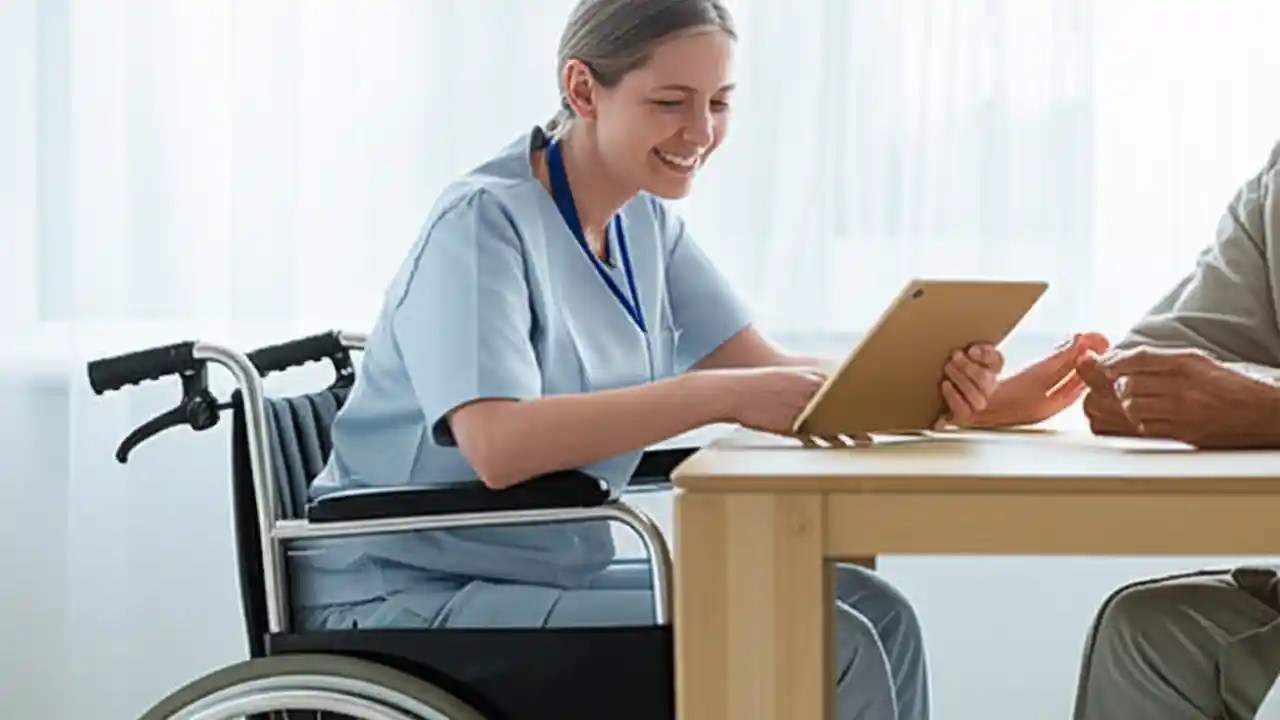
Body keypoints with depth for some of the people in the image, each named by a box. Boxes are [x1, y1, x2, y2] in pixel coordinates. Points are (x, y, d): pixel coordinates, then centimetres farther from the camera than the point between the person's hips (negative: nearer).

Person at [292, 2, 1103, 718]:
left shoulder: (646, 224, 9)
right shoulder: (484, 222, -16)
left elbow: (768, 371, 0)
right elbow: (499, 446, -30)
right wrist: (723, 397, -35)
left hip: (554, 578, 8)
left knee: (873, 612, -3)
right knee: (825, 649, -18)